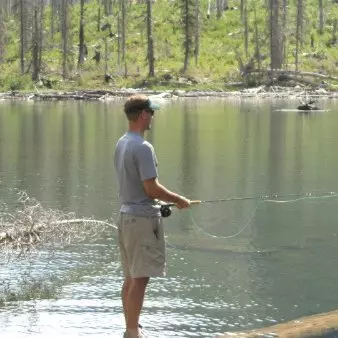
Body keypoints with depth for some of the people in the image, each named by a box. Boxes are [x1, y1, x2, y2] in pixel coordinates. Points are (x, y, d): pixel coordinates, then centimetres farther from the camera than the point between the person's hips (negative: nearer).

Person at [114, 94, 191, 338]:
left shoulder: (121, 144, 10)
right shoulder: (142, 148, -18)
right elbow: (151, 188, -20)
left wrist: (164, 202, 19)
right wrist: (179, 200, -6)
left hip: (126, 214, 10)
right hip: (143, 217, -10)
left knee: (131, 277, 15)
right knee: (140, 278, -6)